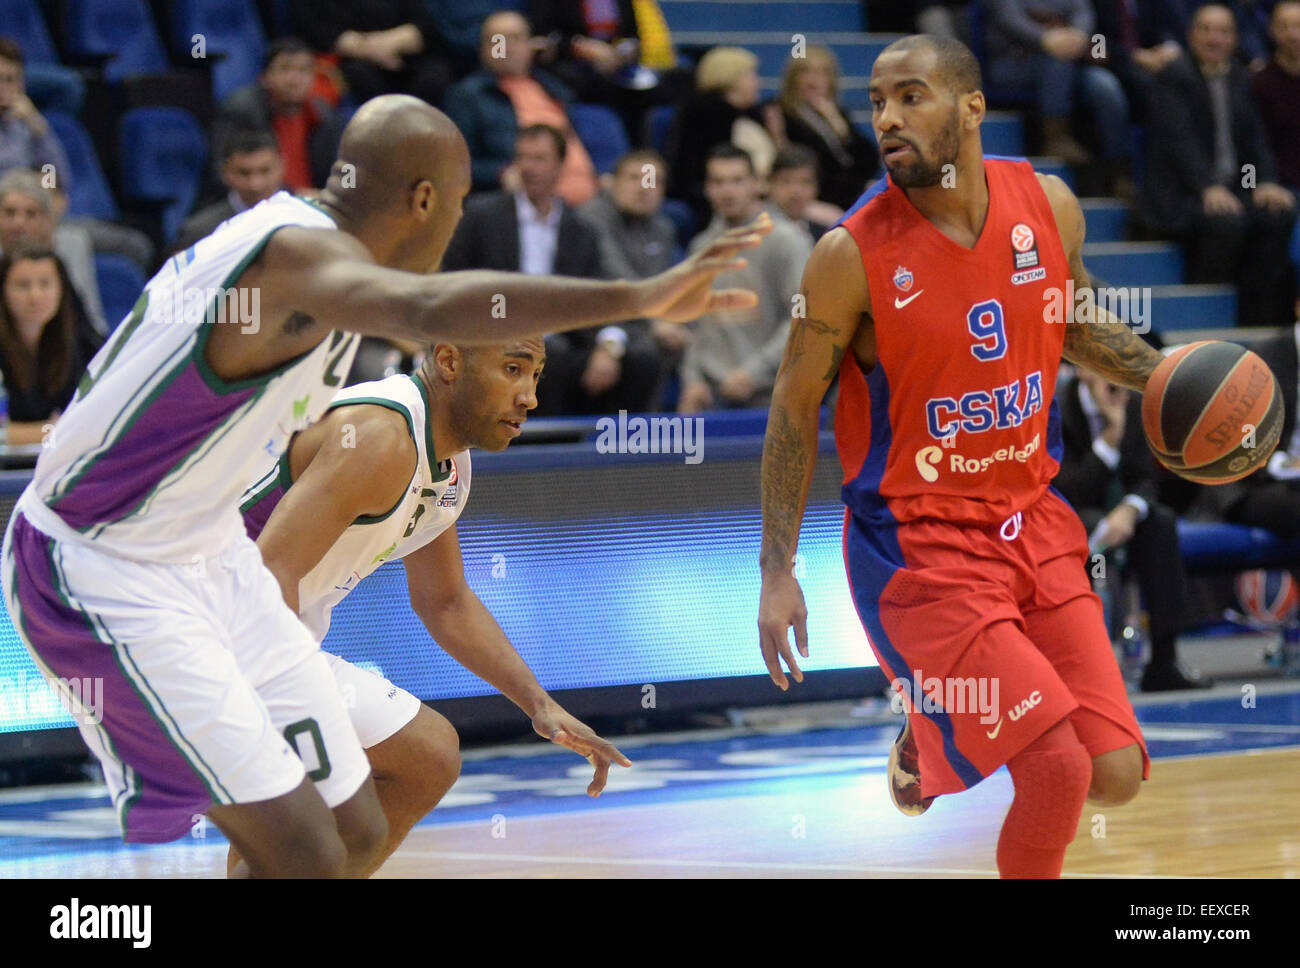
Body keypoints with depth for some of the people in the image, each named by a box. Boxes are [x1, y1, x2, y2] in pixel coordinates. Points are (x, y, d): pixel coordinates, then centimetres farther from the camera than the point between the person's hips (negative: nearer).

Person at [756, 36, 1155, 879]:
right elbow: (795, 410, -5)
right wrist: (777, 575, -7)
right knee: (1057, 768, -17)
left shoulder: (1048, 205, -3)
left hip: (1033, 520, 5)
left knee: (1117, 775, 2)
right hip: (918, 545, -5)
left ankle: (933, 737, 30)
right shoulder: (853, 254, -16)